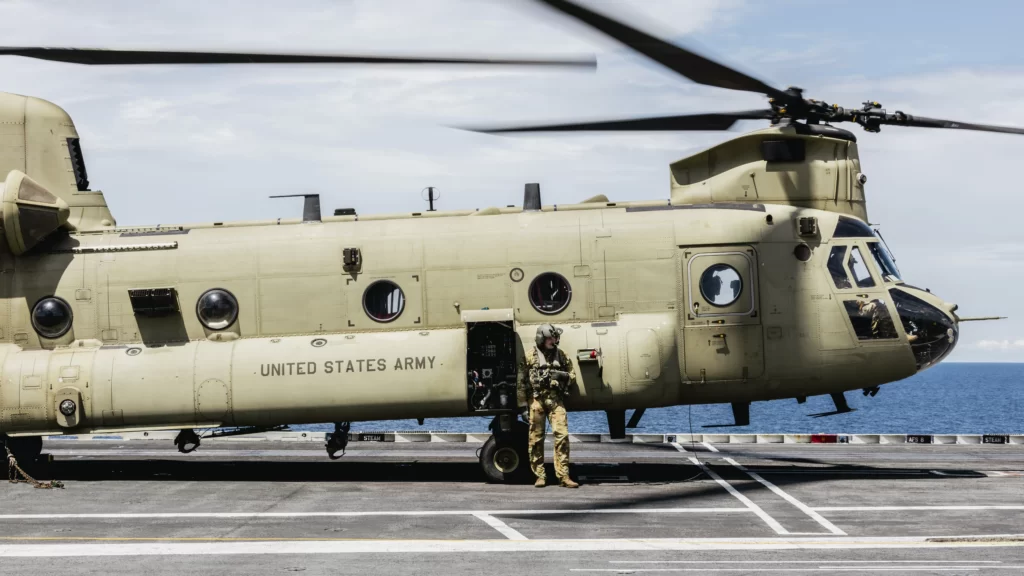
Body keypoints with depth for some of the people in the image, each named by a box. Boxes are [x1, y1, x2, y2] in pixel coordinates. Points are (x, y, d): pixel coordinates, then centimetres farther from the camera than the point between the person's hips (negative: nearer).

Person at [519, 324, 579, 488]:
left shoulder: (560, 355, 13)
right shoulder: (530, 355, 3)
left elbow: (572, 376, 19)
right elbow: (521, 380, 1)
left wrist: (563, 375, -1)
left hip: (555, 399, 2)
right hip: (536, 399, -2)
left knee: (562, 435, -9)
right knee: (536, 438, 1)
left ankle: (563, 475, -7)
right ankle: (540, 475, 9)